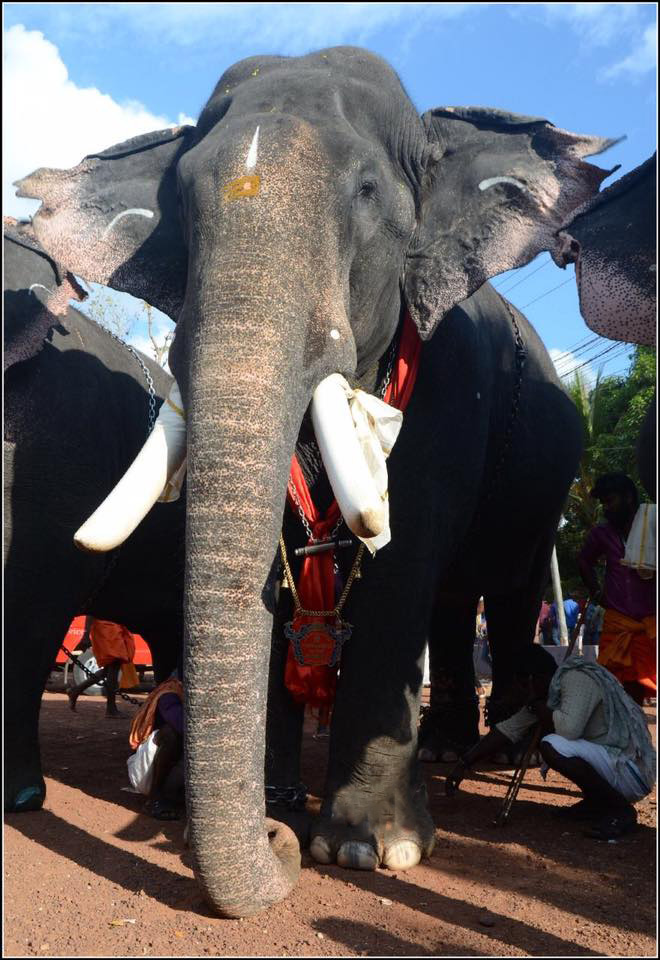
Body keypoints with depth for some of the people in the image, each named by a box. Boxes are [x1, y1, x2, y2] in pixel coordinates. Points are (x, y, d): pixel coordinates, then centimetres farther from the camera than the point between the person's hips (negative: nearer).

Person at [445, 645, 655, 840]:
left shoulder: (577, 679, -19)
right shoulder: (549, 689, 7)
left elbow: (569, 728, -36)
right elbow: (510, 729, 11)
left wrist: (532, 701, -18)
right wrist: (464, 764, 9)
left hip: (632, 772, -10)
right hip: (609, 761, 10)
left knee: (553, 747, -27)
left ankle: (620, 810, -10)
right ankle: (595, 803, 15)